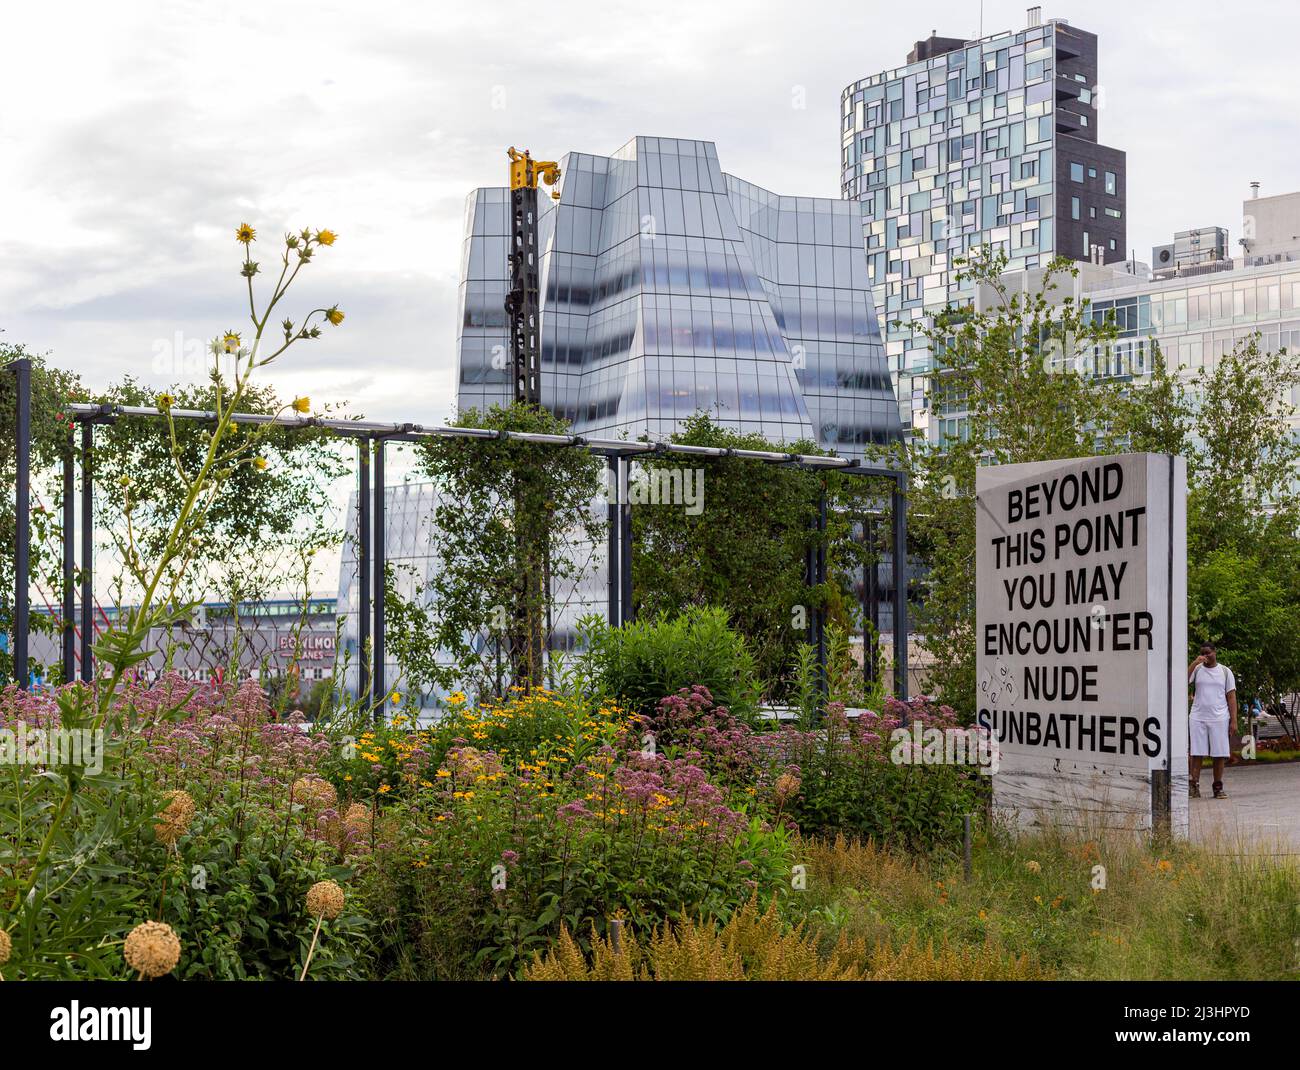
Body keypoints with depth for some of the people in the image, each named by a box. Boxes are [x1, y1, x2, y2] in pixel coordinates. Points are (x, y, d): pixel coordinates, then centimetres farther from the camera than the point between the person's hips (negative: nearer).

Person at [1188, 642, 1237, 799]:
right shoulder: (1197, 669, 8)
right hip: (1198, 718, 0)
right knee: (1197, 753, -3)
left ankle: (1218, 788, 6)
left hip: (1219, 718, 0)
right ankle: (1193, 786, -4)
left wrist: (1233, 719, -1)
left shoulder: (1225, 671, 8)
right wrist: (1194, 663, -16)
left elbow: (1231, 696, 6)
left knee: (1220, 753, 0)